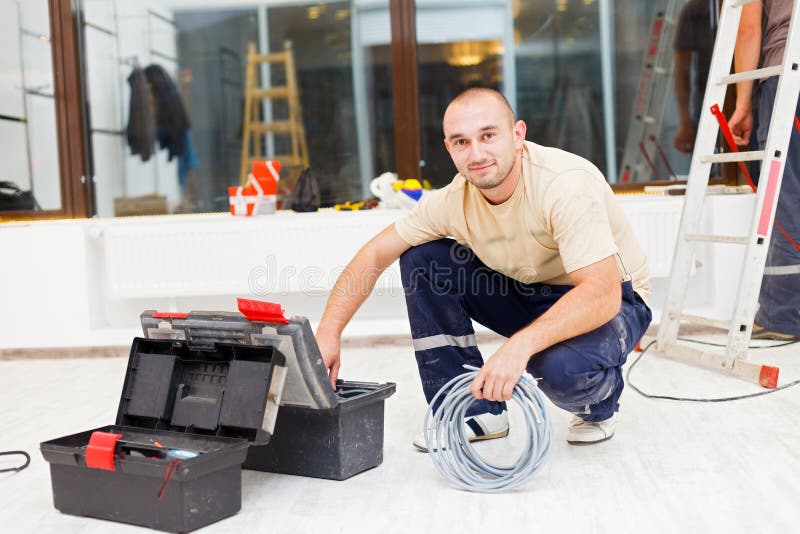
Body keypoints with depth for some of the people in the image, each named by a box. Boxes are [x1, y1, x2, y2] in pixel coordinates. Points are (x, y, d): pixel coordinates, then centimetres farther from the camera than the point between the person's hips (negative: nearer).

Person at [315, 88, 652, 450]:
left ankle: (600, 405, 2)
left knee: (563, 365, -39)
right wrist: (328, 333, -13)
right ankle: (475, 411, -1)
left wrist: (520, 345, -50)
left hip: (609, 300, -5)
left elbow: (601, 293, -38)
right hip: (527, 291, 6)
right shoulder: (454, 199, -13)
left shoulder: (567, 184, -31)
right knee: (421, 259, -10)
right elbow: (376, 255, -4)